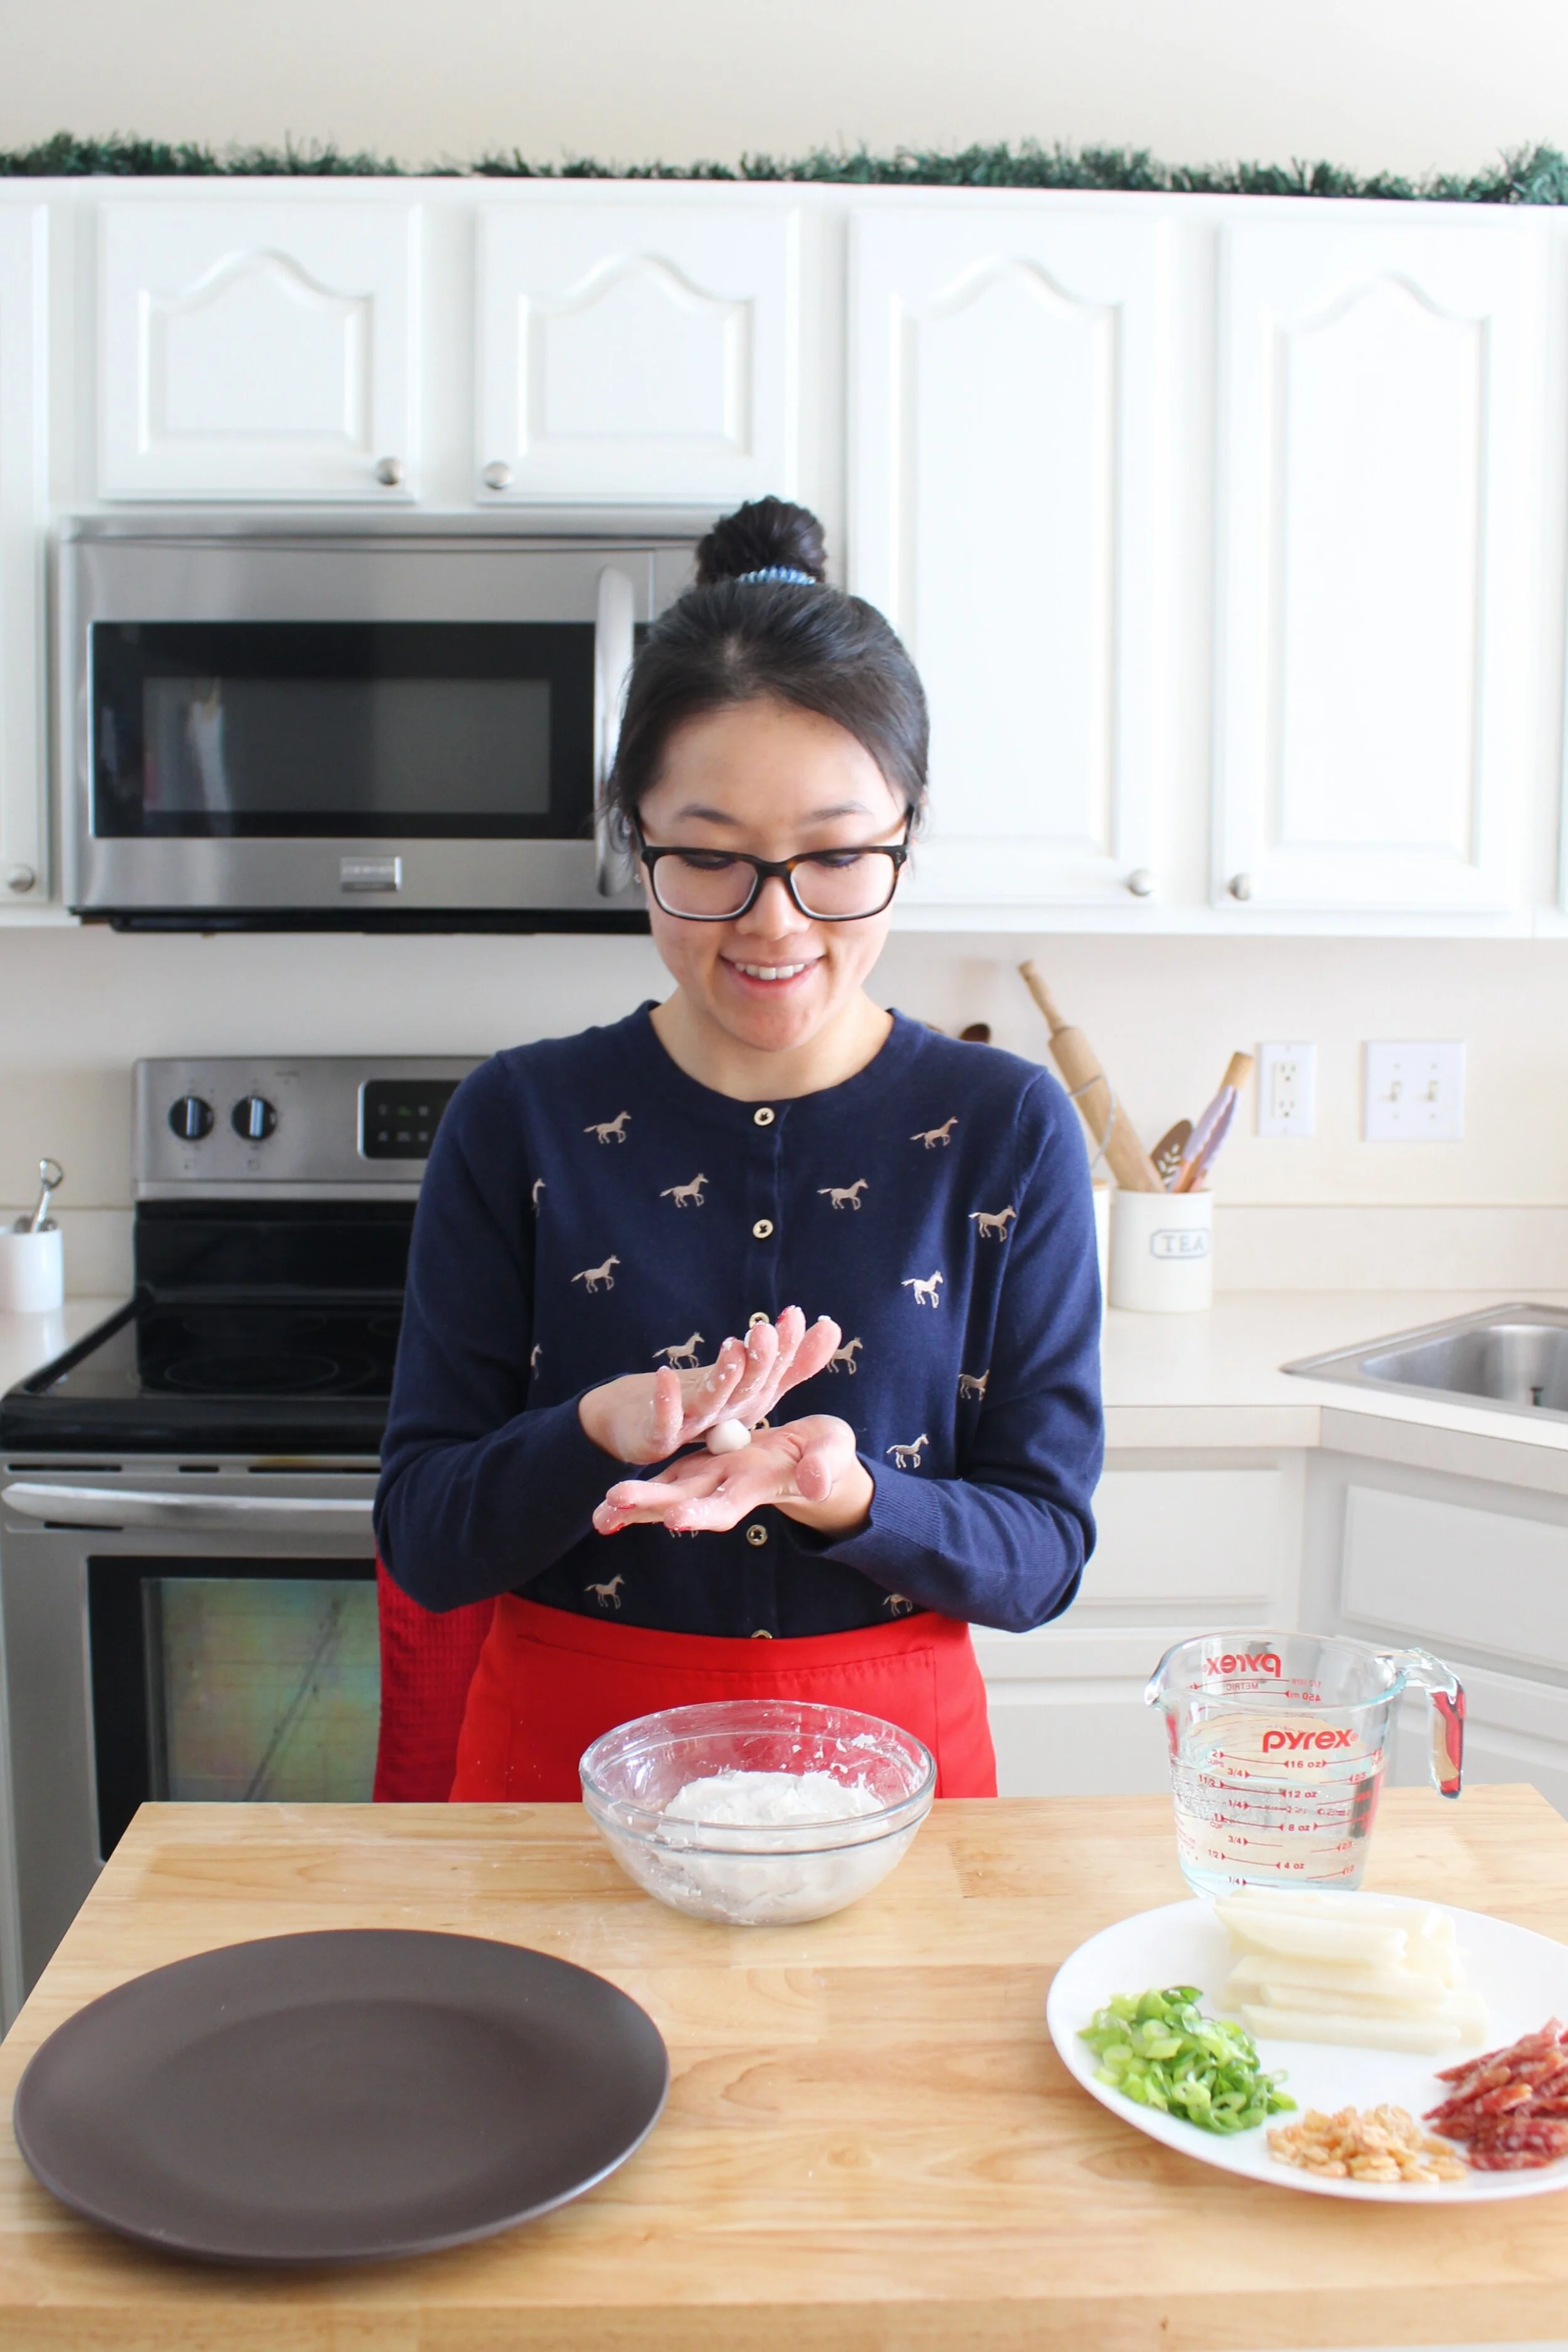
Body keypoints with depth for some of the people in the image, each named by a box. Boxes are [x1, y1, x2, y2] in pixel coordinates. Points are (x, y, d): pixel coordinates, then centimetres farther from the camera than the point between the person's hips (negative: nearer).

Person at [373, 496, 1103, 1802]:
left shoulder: (1006, 1129, -6)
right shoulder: (521, 1122, -6)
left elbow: (1043, 1549, -5)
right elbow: (424, 1544, -6)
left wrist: (844, 1499, -25)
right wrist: (603, 1434, -26)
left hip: (890, 1762, 0)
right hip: (568, 1762, 0)